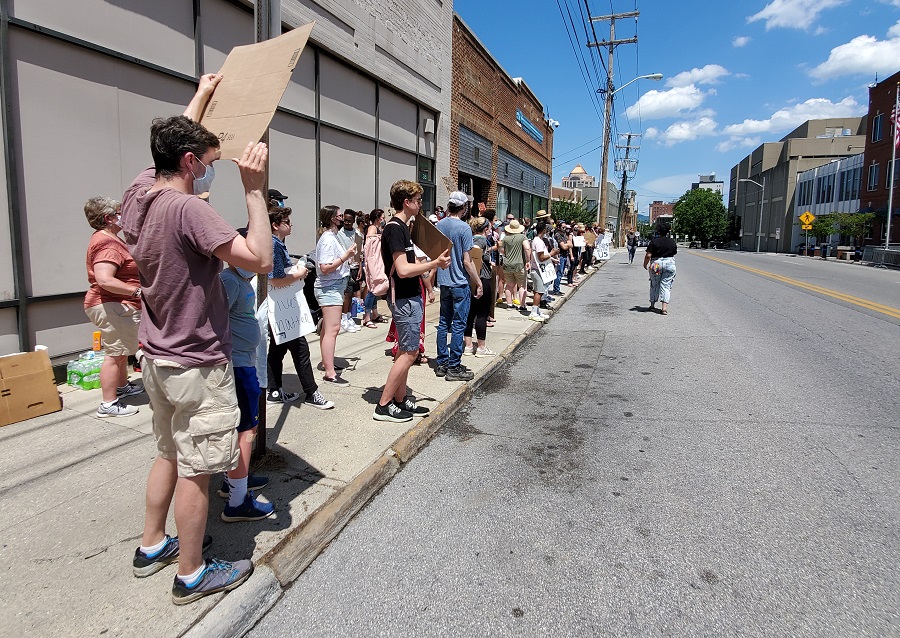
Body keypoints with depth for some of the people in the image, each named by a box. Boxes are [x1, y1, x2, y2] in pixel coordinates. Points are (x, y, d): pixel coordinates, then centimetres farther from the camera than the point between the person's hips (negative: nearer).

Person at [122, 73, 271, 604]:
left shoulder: (139, 193, 3)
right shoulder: (187, 209, -23)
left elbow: (177, 142, 22)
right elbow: (261, 260, -28)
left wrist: (203, 94, 32)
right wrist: (255, 190, -23)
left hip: (159, 357, 9)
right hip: (198, 365, -9)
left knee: (170, 454, 23)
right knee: (196, 471, 4)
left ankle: (153, 546, 38)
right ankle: (192, 574, 19)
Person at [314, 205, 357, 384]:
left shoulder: (332, 236, 14)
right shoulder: (328, 239, -16)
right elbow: (325, 268, -23)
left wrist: (348, 256, 10)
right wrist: (346, 256, -24)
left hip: (334, 287, 11)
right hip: (330, 288, -11)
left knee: (328, 328, 18)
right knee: (332, 329, -12)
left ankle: (326, 362, 30)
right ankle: (330, 373, -11)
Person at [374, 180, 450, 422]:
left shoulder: (400, 227, 15)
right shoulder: (395, 228, -17)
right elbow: (403, 270, -24)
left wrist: (429, 263, 10)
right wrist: (435, 263, -18)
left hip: (410, 297, 10)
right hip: (404, 299, -10)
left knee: (406, 351, 14)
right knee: (409, 352, -5)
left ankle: (400, 400, 23)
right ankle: (383, 406, 2)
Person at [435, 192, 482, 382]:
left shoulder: (438, 226, 5)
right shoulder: (464, 228, -14)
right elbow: (467, 261, -15)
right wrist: (479, 283, -7)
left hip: (443, 282, 6)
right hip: (460, 283, -6)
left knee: (444, 323, 13)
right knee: (458, 325, 0)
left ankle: (442, 363, 21)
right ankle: (454, 368, 5)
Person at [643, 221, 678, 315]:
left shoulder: (654, 241, -8)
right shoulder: (672, 242, 2)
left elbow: (648, 255, -10)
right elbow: (674, 253, 9)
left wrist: (645, 264, 3)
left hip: (656, 264, -1)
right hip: (670, 263, 2)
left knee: (654, 284, 14)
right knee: (666, 285, 3)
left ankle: (652, 304, 24)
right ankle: (665, 307, -7)